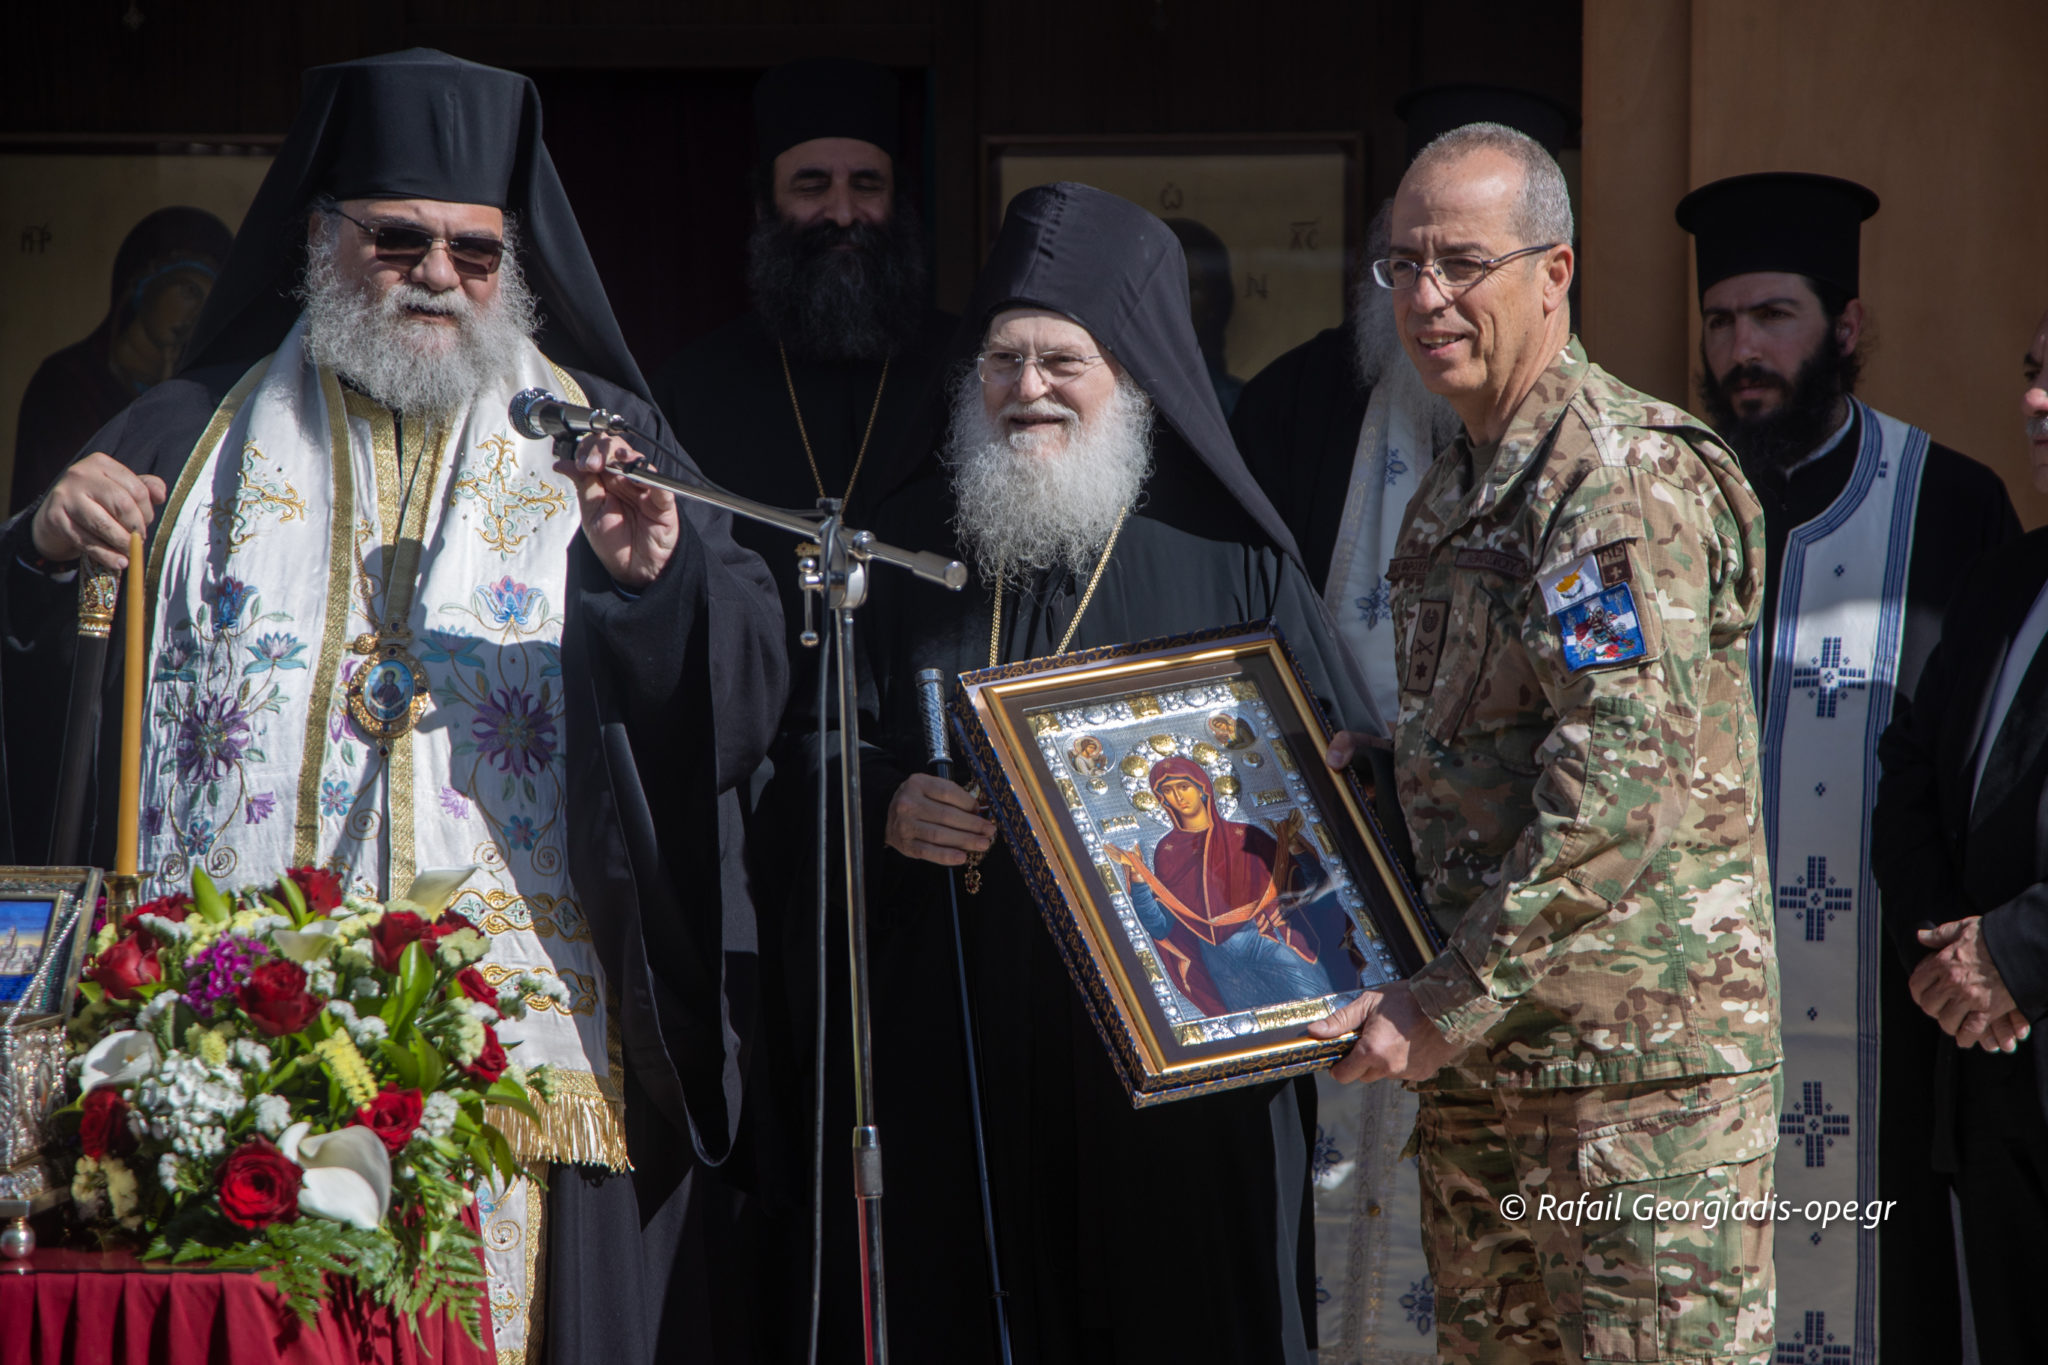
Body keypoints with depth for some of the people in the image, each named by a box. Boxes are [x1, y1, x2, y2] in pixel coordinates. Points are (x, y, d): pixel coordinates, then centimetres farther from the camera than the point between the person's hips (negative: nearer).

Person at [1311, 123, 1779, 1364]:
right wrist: (1356, 772, 10)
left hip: (1641, 1064, -9)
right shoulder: (1452, 497, 17)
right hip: (1478, 1065, 9)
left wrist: (1448, 1006, -21)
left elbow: (1626, 789, -22)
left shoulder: (1628, 482, -14)